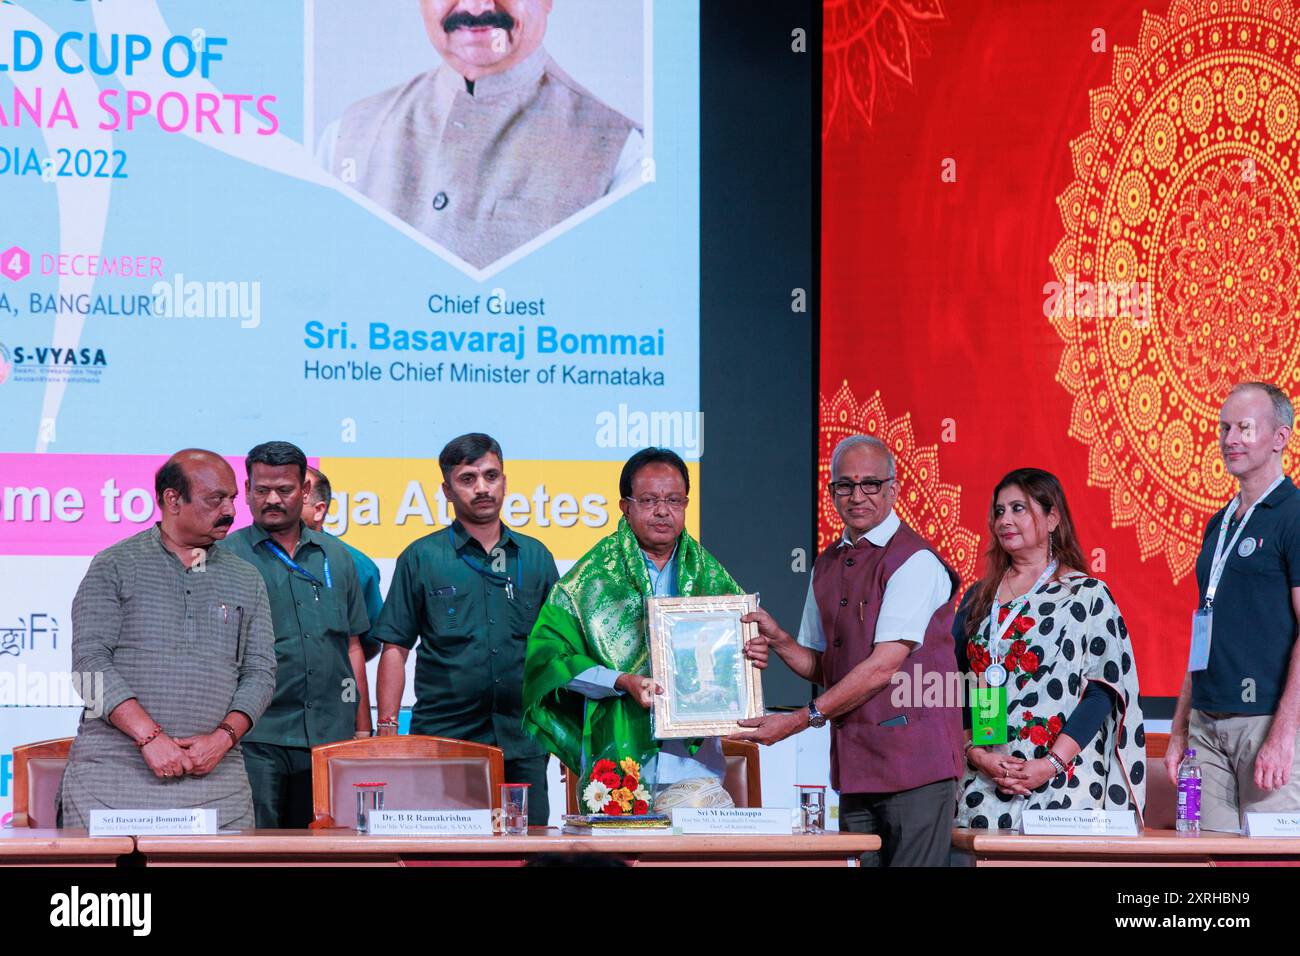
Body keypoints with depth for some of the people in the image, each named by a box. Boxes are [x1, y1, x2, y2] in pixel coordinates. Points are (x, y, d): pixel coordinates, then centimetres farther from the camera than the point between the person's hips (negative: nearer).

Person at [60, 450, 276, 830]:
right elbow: (90, 660, -6)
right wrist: (150, 737, -15)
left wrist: (224, 737, -7)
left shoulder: (246, 580, 16)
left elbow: (260, 672, 12)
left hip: (214, 775, 3)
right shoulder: (114, 567, 4)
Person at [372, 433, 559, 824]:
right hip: (442, 739, -2)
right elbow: (395, 648, 3)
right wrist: (387, 729, -6)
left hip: (522, 744, 3)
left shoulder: (536, 557, 13)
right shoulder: (421, 558, 5)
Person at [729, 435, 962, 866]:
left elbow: (884, 666, -16)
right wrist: (779, 640, 0)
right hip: (855, 764, 7)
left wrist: (800, 719, -15)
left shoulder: (914, 561, -9)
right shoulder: (827, 567, 16)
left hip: (913, 761, -7)